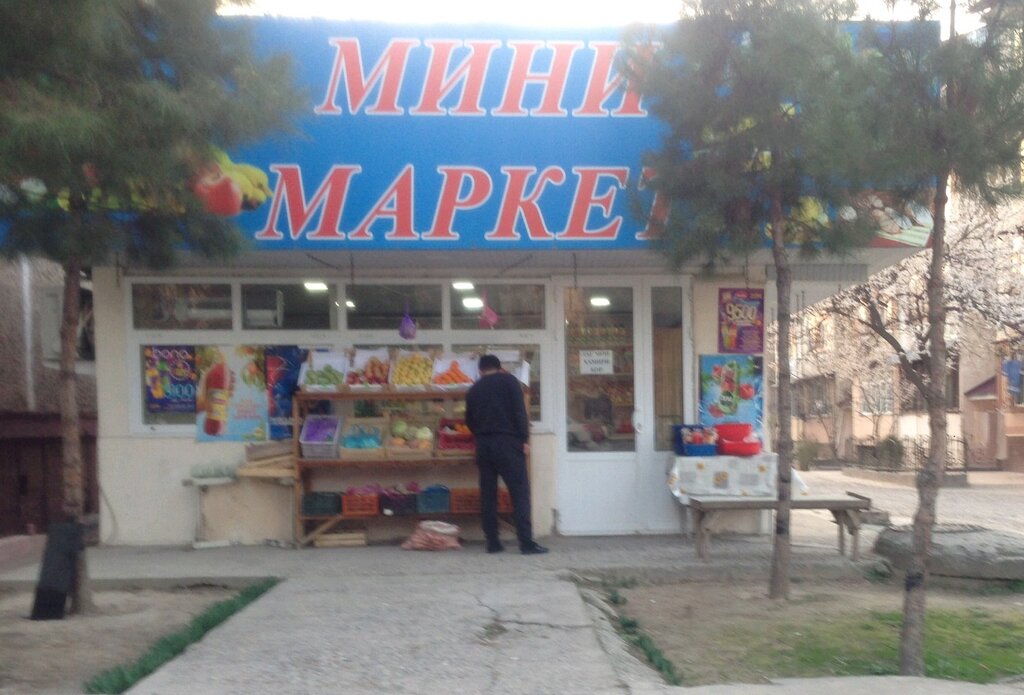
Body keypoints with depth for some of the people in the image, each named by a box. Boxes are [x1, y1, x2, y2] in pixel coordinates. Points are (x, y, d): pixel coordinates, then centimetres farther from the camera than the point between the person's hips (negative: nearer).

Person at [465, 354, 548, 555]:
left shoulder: (473, 389, 15)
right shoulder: (508, 380, 4)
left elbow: (469, 421, 20)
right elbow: (519, 410, -7)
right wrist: (524, 439, -6)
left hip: (483, 445, 4)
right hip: (507, 442, -4)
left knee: (488, 495, 8)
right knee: (520, 492, -4)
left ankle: (492, 542, 8)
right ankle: (527, 543, -10)